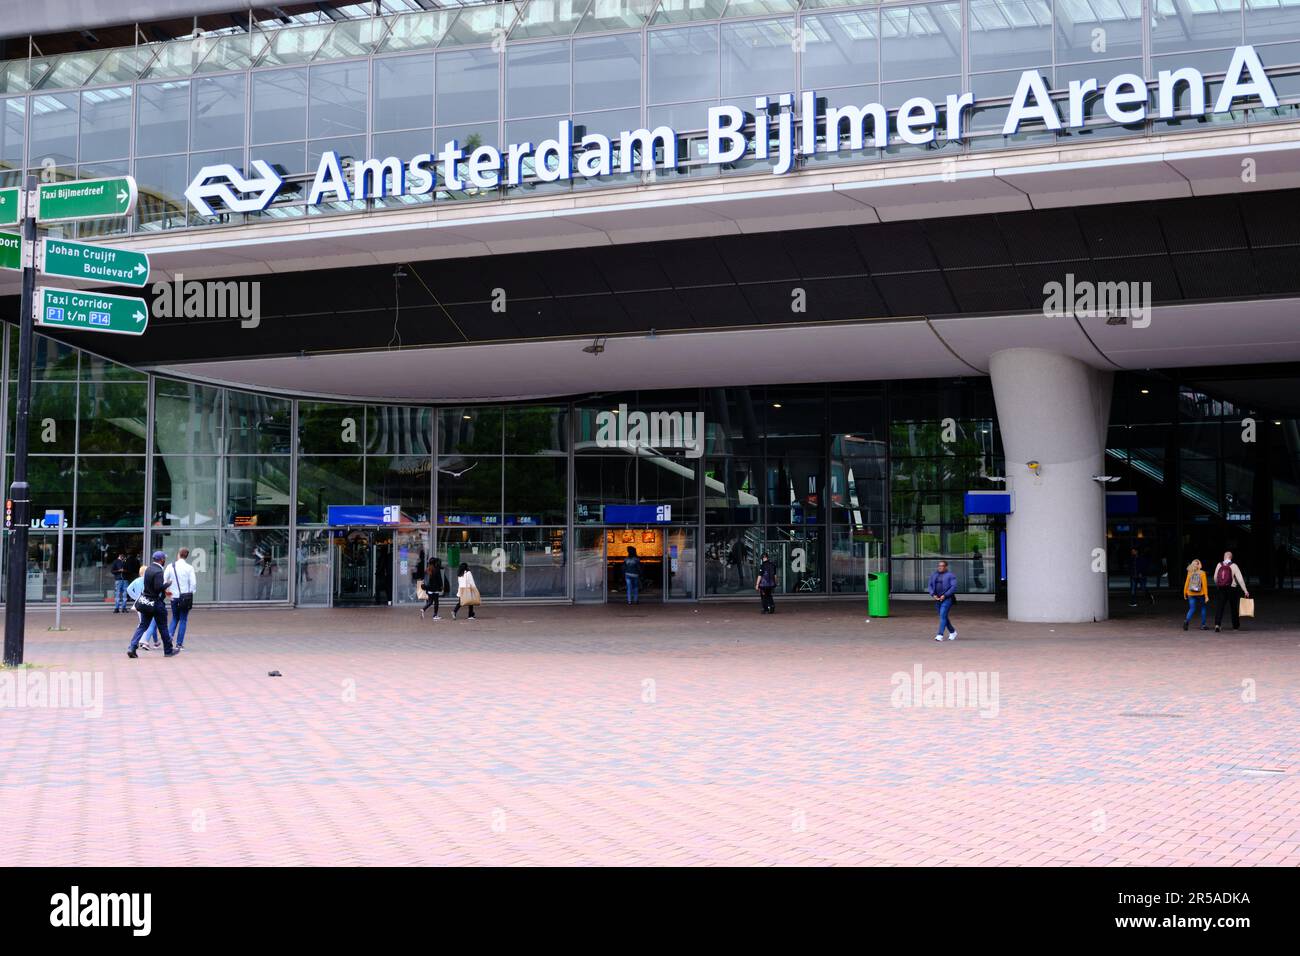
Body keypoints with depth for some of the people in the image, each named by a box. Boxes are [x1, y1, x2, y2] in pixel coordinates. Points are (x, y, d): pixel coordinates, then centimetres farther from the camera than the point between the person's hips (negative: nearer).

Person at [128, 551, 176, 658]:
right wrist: (167, 584, -10)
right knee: (162, 627, 6)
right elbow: (158, 587, -28)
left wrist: (164, 591, 21)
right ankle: (168, 650, 18)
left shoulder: (148, 569, 7)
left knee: (142, 626, 8)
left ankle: (132, 647, -5)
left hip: (146, 603, 7)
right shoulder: (158, 572, -20)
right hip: (156, 603, -7)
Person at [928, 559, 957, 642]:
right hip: (938, 599, 7)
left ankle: (940, 635, -20)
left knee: (943, 616, -16)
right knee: (943, 616, 13)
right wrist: (933, 595, -8)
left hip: (947, 599, -7)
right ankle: (953, 632, 32)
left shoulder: (950, 575, -7)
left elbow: (954, 587, -14)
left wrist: (944, 595, -20)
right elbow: (930, 586, 9)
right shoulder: (934, 575, 10)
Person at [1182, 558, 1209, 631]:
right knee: (1203, 608, 14)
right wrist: (1206, 595, -8)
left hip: (1191, 594, 2)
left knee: (1192, 609, 5)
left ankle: (1187, 620, -22)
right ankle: (1203, 625, 12)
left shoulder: (1190, 573, -1)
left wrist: (1185, 593, 12)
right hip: (1200, 594, -2)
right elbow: (1204, 584, -9)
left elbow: (1186, 583, 1)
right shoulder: (1202, 573, -7)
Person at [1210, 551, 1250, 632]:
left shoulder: (1219, 565, 2)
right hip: (1231, 589, -1)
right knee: (1234, 607, 14)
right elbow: (1240, 579, -10)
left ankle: (1217, 624, -20)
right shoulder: (1234, 566, -5)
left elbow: (1215, 578, 8)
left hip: (1220, 589, 1)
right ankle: (1236, 626, 24)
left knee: (1219, 607, -2)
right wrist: (1245, 590, -9)